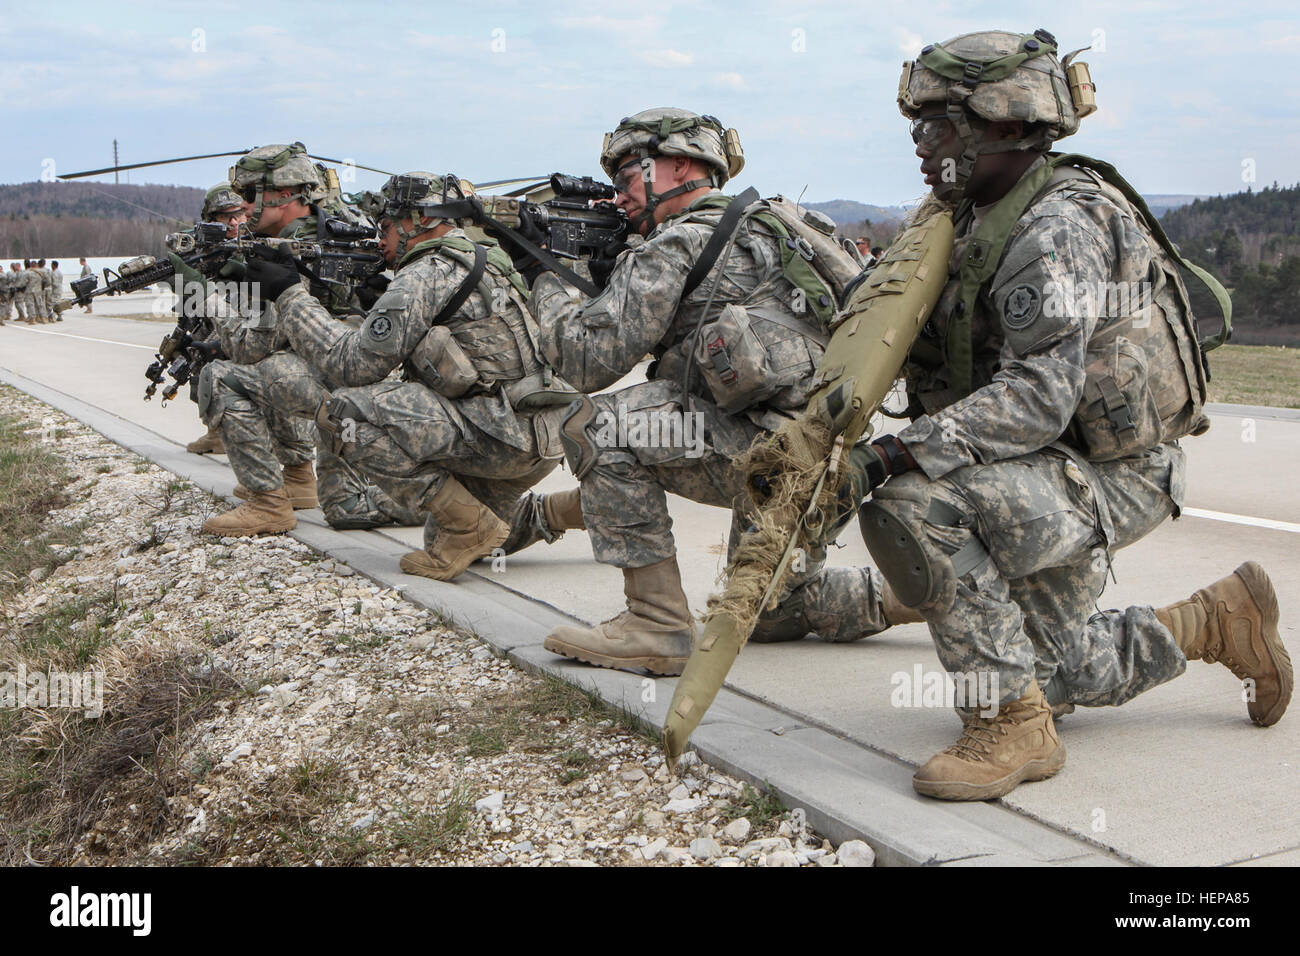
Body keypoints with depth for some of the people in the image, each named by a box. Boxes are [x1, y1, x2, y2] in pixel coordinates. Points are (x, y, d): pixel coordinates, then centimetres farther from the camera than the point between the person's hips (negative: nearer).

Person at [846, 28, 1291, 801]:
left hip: (1109, 477, -10)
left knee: (914, 509, -32)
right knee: (1047, 672, 20)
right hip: (1055, 472, 10)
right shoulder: (983, 221, 8)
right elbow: (955, 372, 14)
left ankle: (1014, 726, -22)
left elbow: (1035, 399, -33)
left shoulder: (1057, 228, -23)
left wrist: (897, 455, -38)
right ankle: (1219, 623, 34)